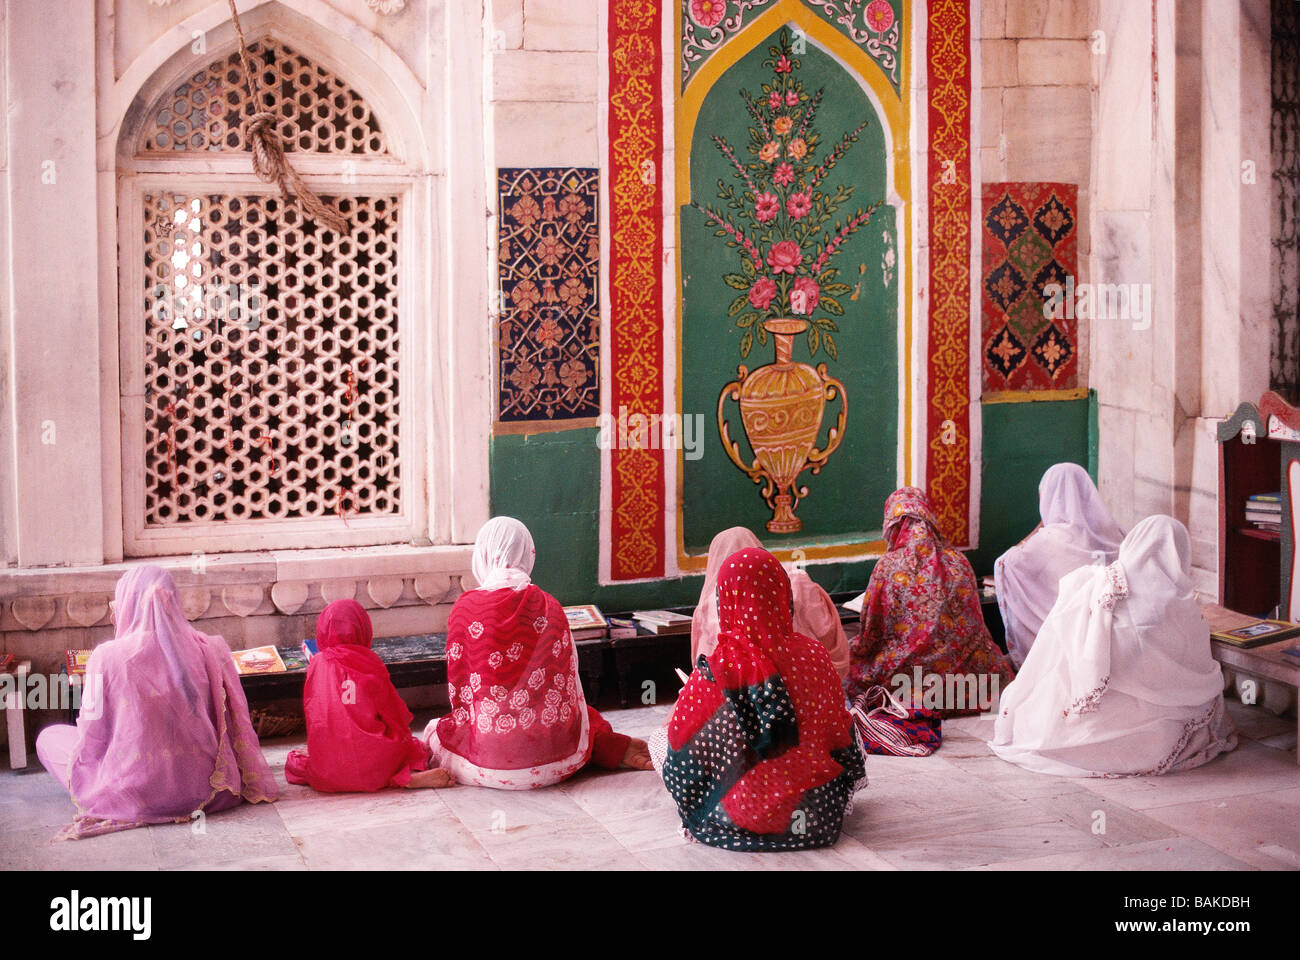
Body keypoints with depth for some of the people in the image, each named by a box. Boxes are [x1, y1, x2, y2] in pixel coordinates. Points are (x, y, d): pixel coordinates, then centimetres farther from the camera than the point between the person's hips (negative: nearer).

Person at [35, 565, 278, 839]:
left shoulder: (107, 657, -16)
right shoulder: (209, 649, -8)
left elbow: (91, 739, -7)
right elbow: (237, 727, 0)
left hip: (135, 794, -3)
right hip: (201, 789, 3)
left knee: (49, 738, 20)